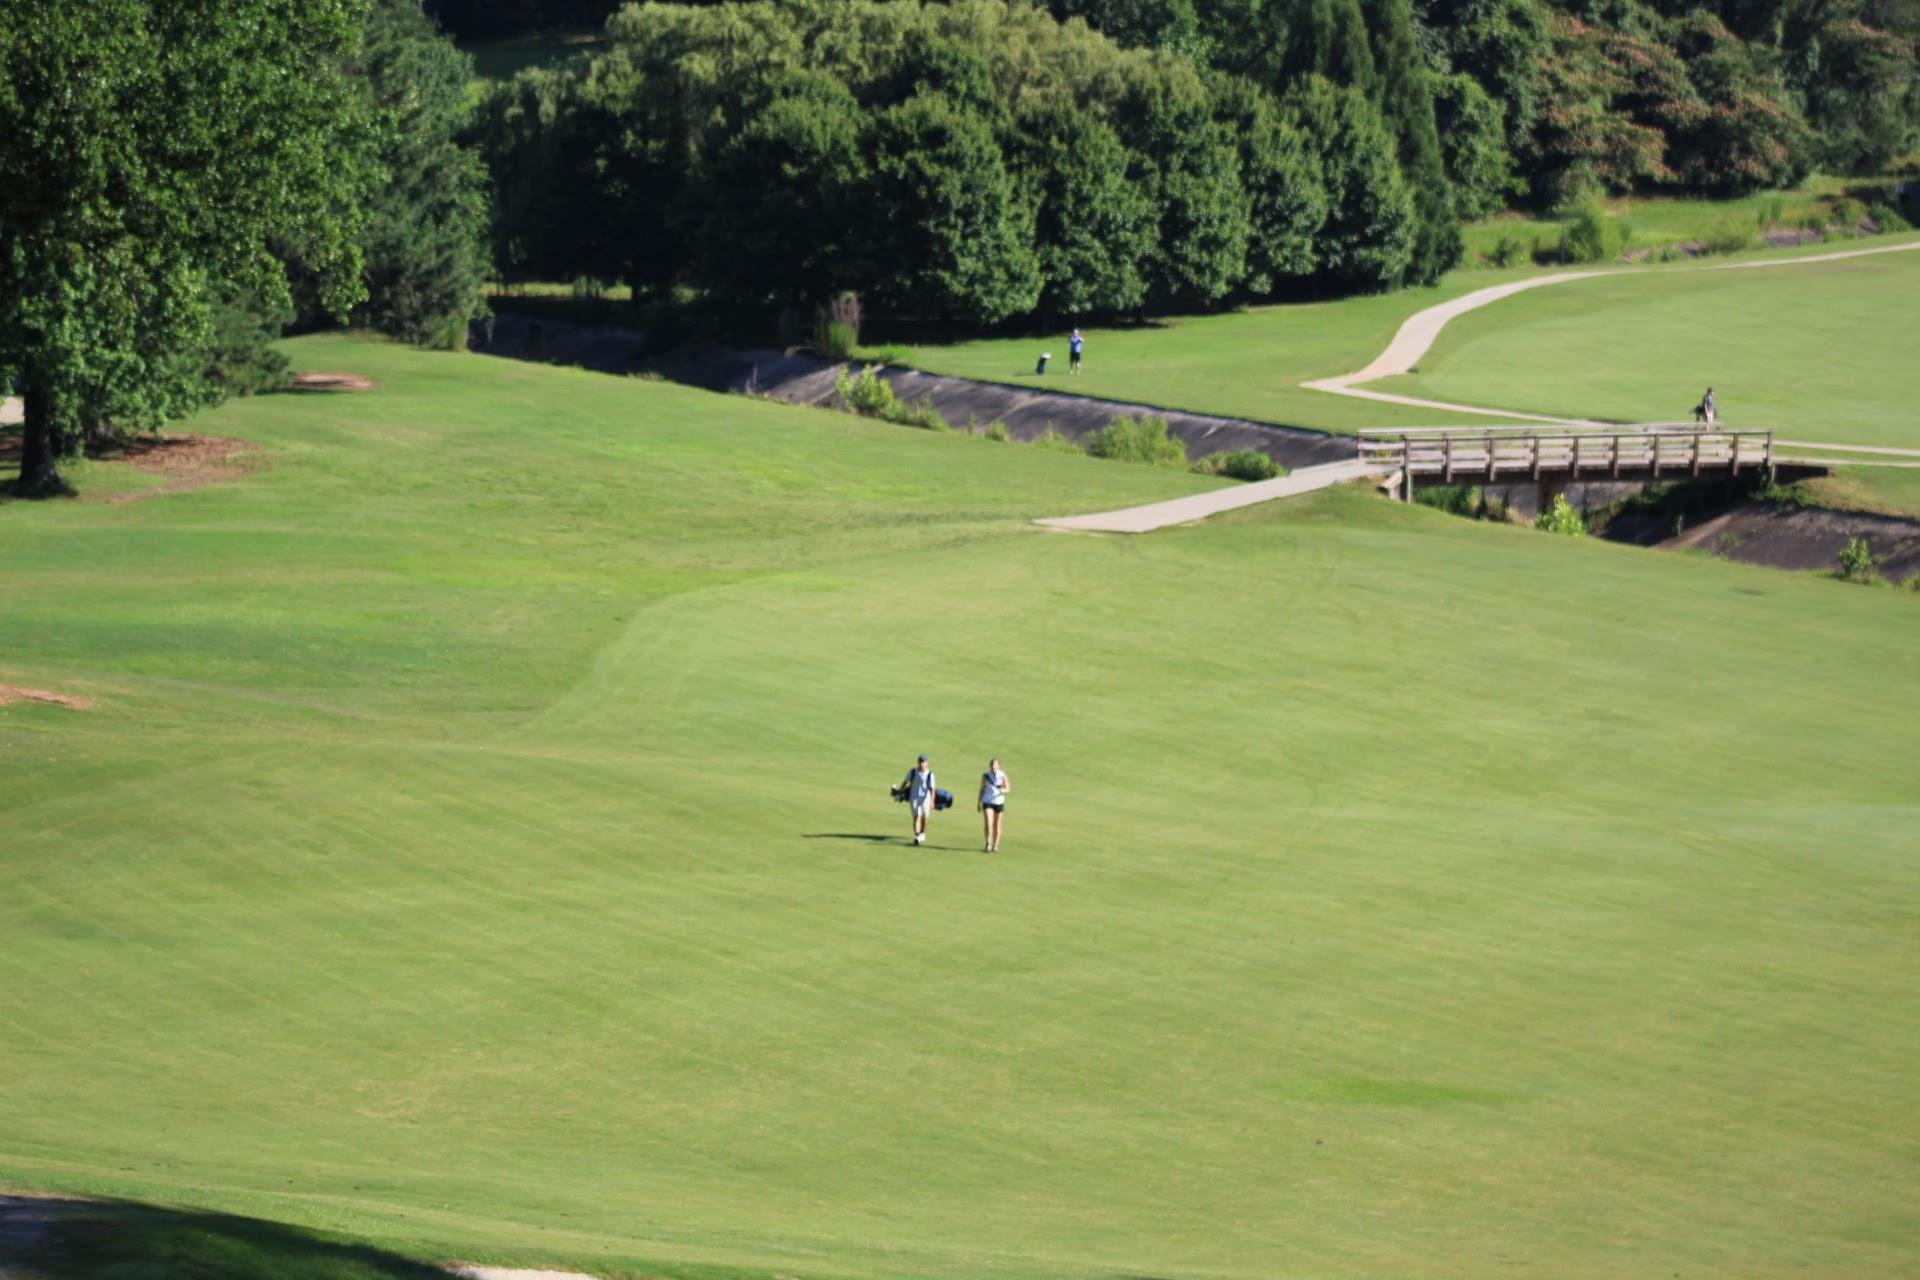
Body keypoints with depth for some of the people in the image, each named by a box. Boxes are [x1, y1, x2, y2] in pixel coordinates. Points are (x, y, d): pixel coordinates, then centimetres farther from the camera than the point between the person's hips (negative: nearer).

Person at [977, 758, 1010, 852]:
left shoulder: (1002, 775, -4)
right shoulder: (985, 776, -2)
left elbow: (1008, 788, 4)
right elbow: (982, 789, 7)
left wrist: (1002, 790, -20)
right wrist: (979, 803, 7)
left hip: (999, 802, 0)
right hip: (987, 801, 0)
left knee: (997, 825, 8)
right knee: (988, 824, -14)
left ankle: (996, 846, 18)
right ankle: (988, 844, -9)